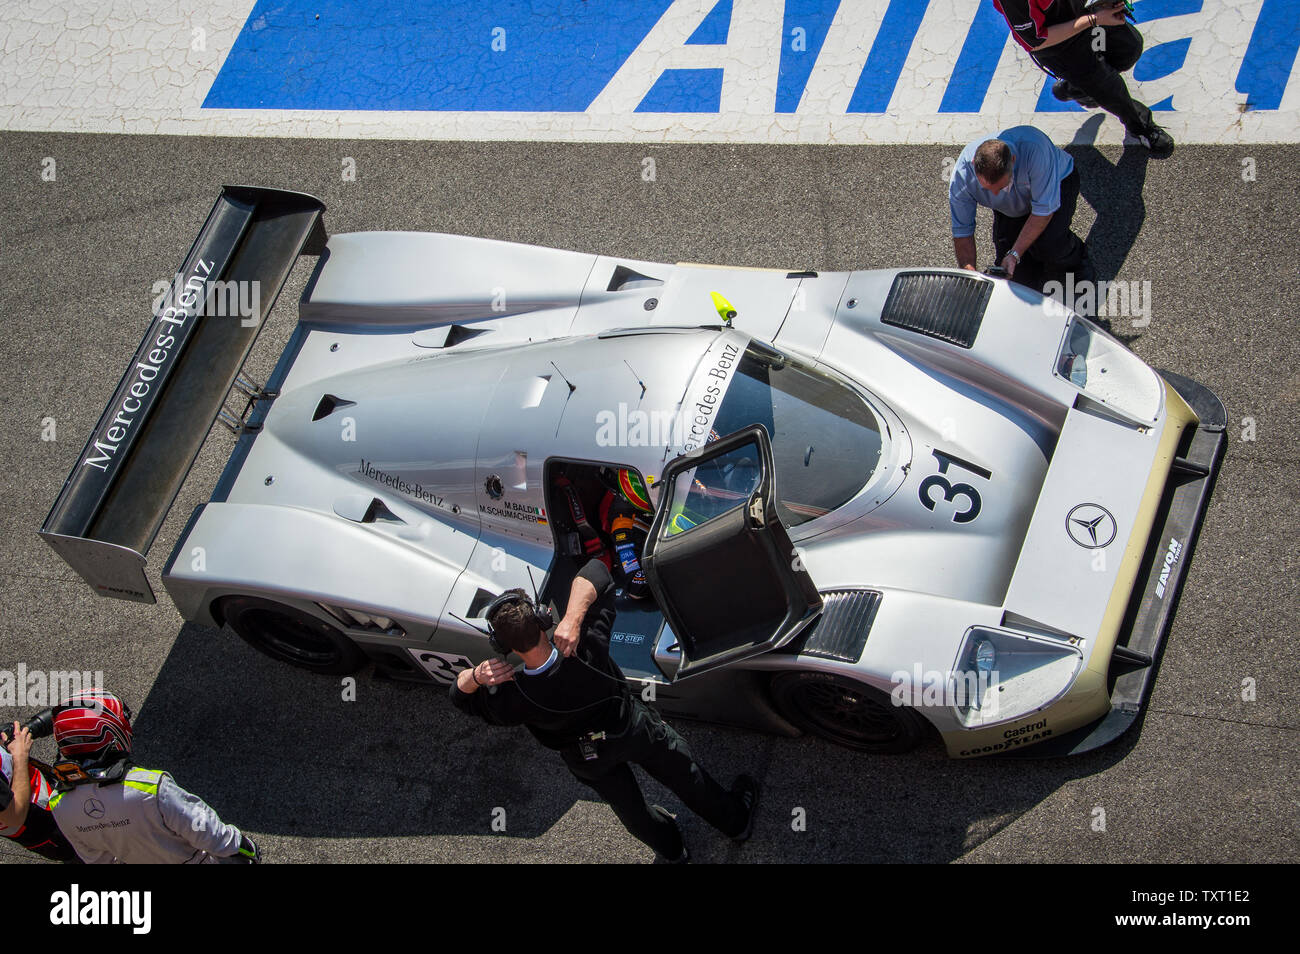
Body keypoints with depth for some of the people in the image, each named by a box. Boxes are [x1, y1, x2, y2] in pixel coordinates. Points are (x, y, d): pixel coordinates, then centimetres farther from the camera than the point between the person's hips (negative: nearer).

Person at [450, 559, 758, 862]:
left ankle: (671, 847, 60)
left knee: (628, 805, 31)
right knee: (683, 773, 27)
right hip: (634, 730, -1)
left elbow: (460, 695, -18)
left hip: (589, 761, 1)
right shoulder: (587, 652, -42)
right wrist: (573, 618, -51)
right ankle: (736, 821, 53)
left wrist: (476, 675, -39)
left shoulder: (513, 698, -39)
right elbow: (596, 572, -38)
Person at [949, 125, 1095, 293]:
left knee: (1048, 244, -30)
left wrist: (1015, 255, -37)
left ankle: (1077, 258, 5)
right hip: (1011, 209, 3)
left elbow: (1044, 210, -33)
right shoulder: (962, 174, -33)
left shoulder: (1034, 149, -43)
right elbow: (962, 232, -20)